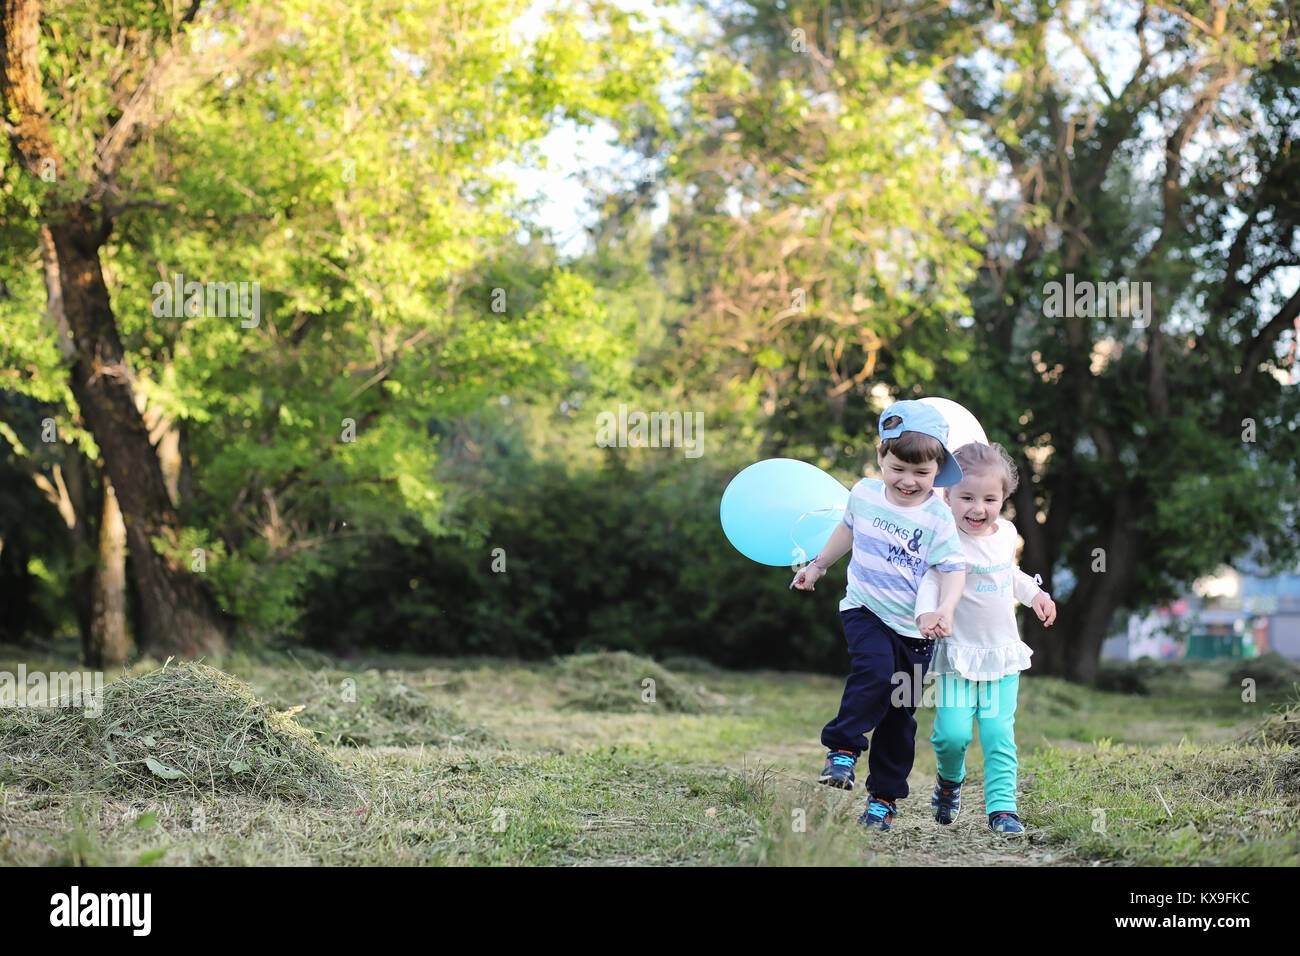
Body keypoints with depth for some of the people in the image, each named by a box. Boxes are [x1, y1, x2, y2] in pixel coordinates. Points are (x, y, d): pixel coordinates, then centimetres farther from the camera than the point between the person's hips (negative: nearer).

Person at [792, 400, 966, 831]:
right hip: (865, 610, 1)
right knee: (874, 670, -30)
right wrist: (819, 565, 28)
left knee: (900, 714, 4)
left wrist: (946, 608, -29)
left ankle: (885, 797, 16)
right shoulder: (865, 494, -1)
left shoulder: (938, 518, -10)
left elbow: (953, 569, -11)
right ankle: (843, 750, -16)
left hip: (913, 627, 0)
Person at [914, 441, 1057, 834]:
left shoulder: (1006, 533, 7)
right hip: (957, 653, -4)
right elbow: (931, 579, -24)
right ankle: (950, 779, 19)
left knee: (998, 733, -3)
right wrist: (927, 612, -41)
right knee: (953, 732, -12)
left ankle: (1001, 807, 2)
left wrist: (1035, 594, 16)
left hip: (1002, 653, 5)